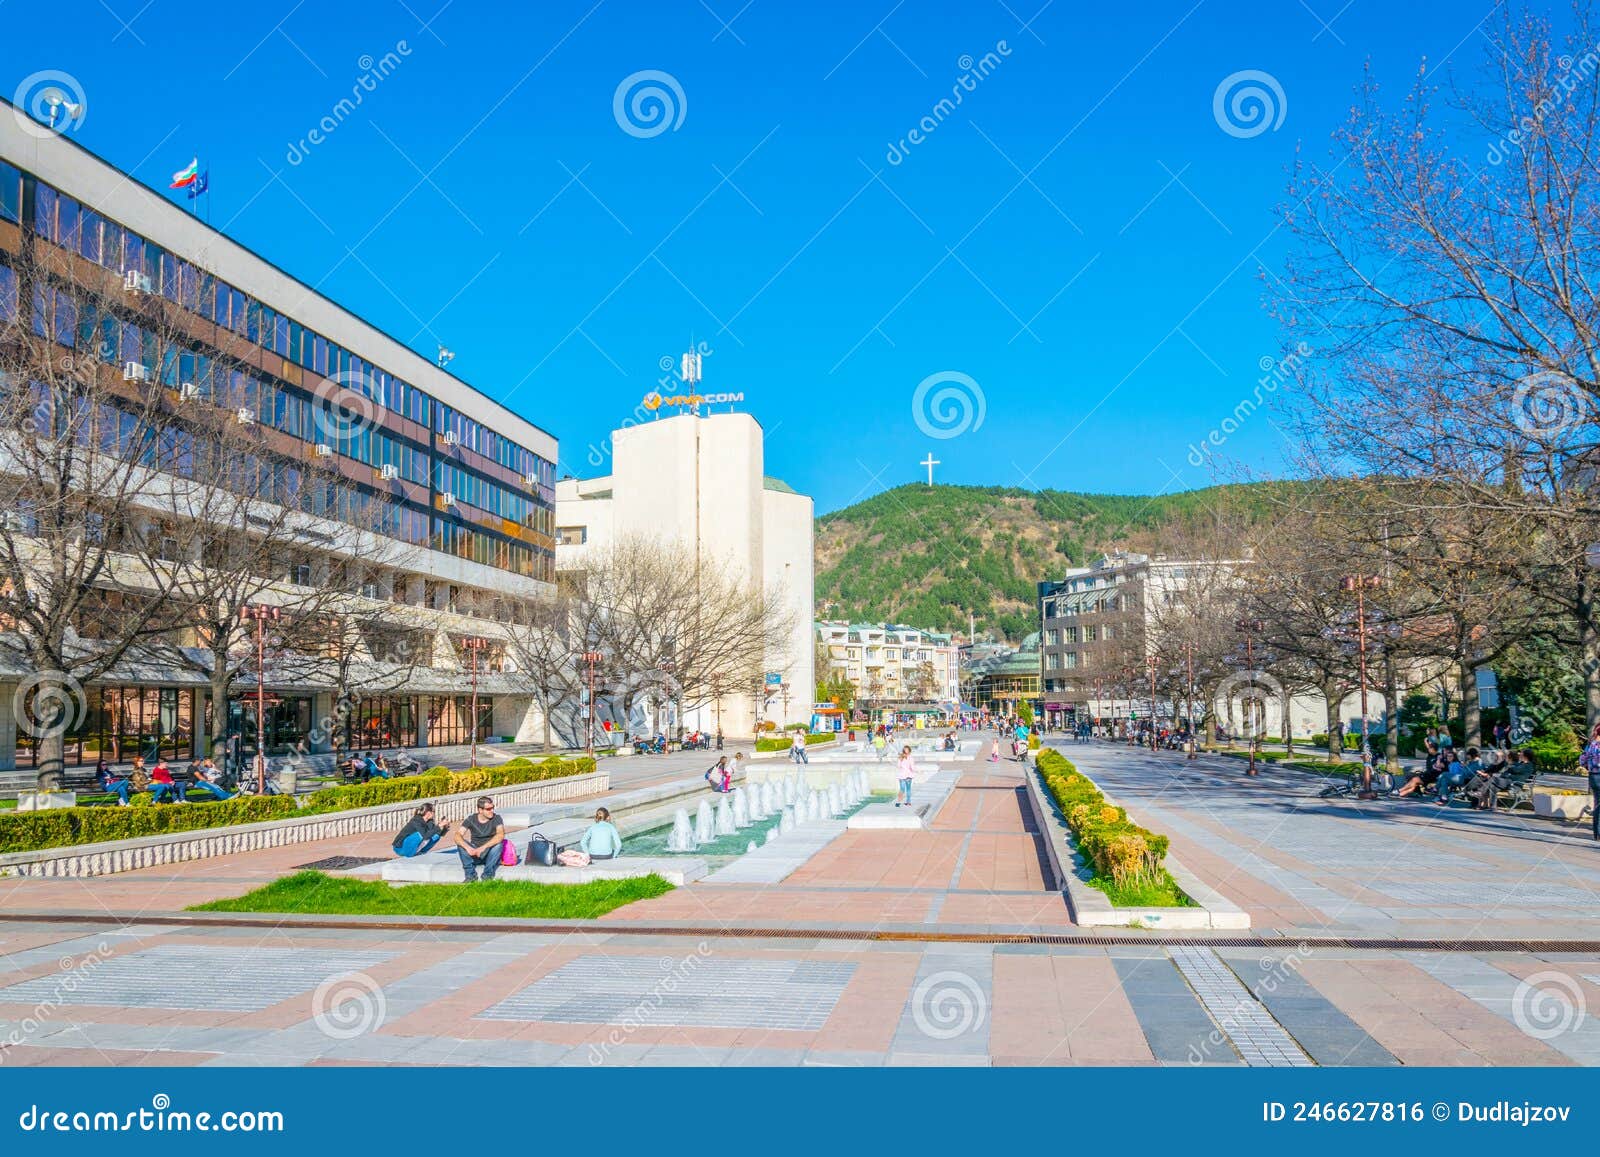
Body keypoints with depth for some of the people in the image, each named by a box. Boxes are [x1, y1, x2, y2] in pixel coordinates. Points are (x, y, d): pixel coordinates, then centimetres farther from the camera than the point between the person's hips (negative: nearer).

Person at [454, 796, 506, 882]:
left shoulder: (496, 819, -11)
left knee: (498, 844, -31)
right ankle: (470, 874, -17)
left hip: (490, 854, -2)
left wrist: (483, 847, -41)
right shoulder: (471, 819, -6)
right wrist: (468, 847, -37)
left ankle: (487, 874, -21)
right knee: (461, 843, -23)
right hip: (474, 854, 2)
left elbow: (501, 835, -30)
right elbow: (457, 836, -18)